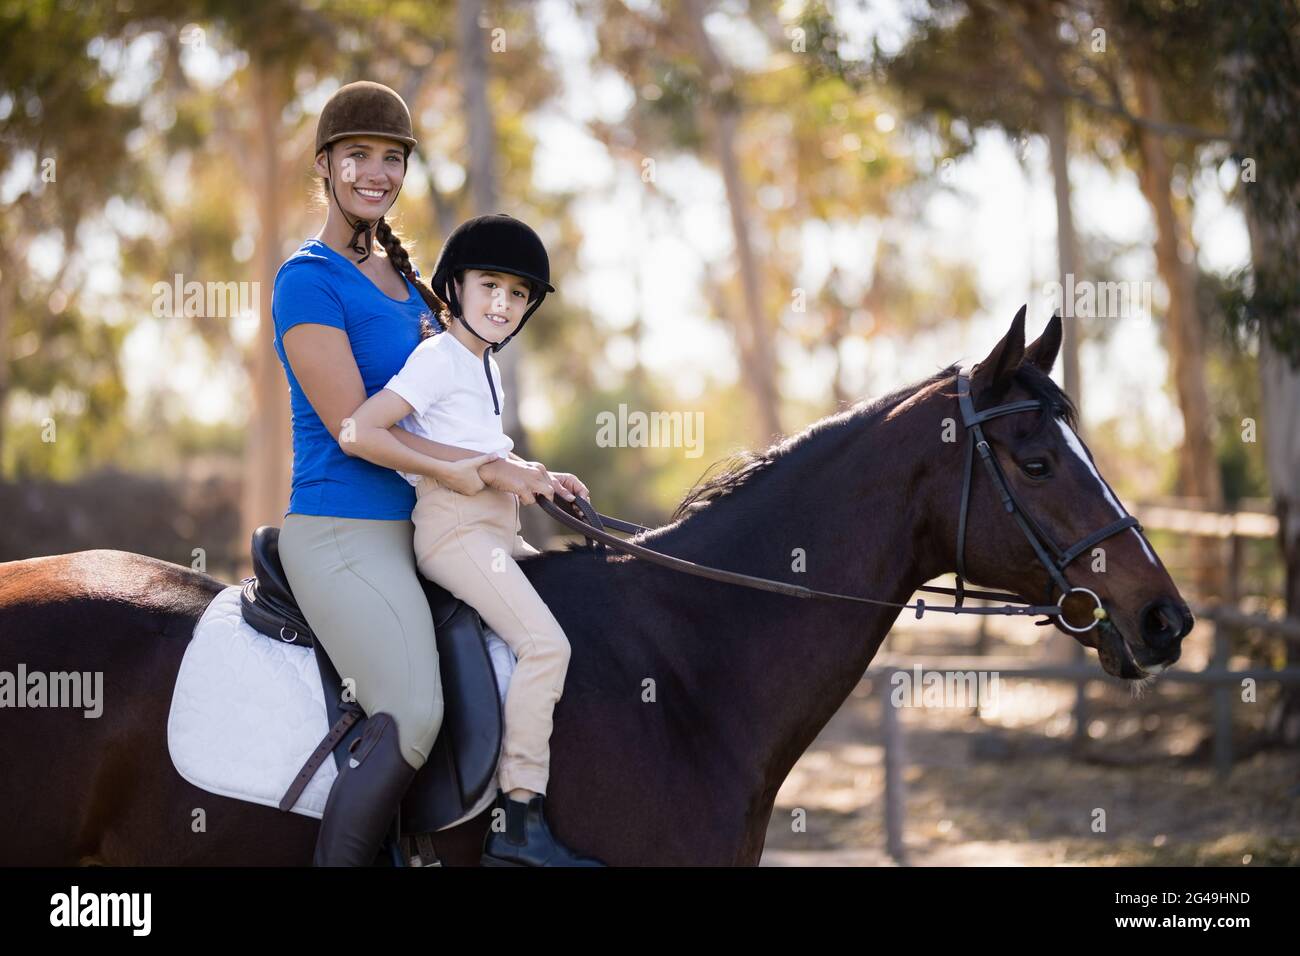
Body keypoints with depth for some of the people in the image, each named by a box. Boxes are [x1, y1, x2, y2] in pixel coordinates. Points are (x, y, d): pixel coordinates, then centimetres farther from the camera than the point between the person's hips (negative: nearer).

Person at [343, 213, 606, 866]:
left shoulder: (485, 365, 19)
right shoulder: (439, 357, -8)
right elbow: (360, 431, -19)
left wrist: (537, 479, 9)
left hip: (496, 531, 10)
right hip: (452, 525, -10)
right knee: (544, 641, -24)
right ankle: (520, 823, -25)